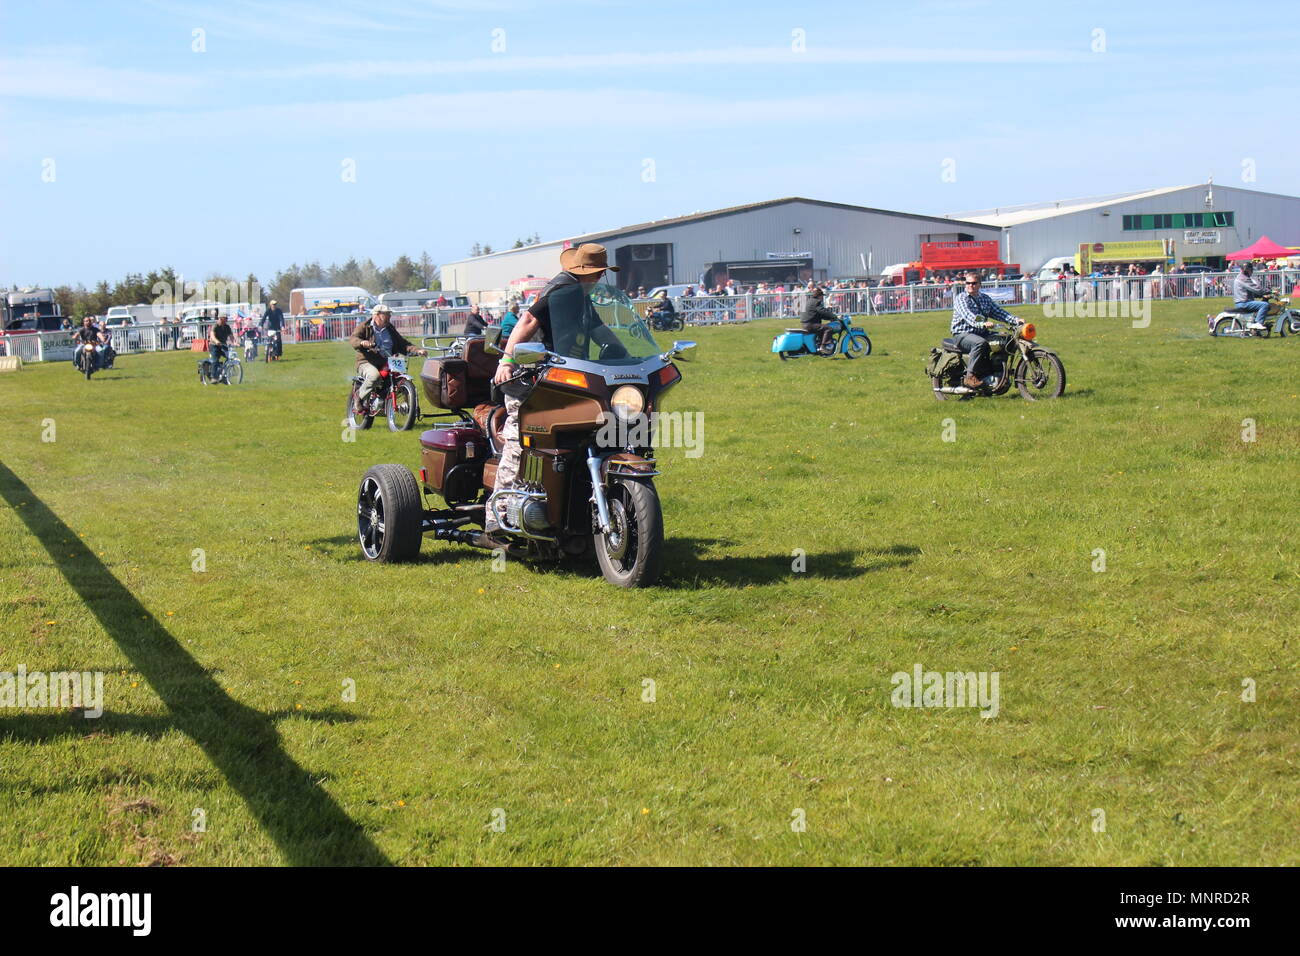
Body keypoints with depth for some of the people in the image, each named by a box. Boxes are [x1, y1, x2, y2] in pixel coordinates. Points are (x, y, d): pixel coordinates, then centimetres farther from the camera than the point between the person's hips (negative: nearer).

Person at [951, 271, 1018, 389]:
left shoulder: (985, 299, 19)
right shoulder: (961, 298, -3)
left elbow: (999, 312, 15)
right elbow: (968, 315, -21)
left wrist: (1015, 320, -2)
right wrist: (982, 324, -39)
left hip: (982, 333, 7)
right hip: (963, 334, -6)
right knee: (981, 343, -37)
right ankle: (970, 377, -37)